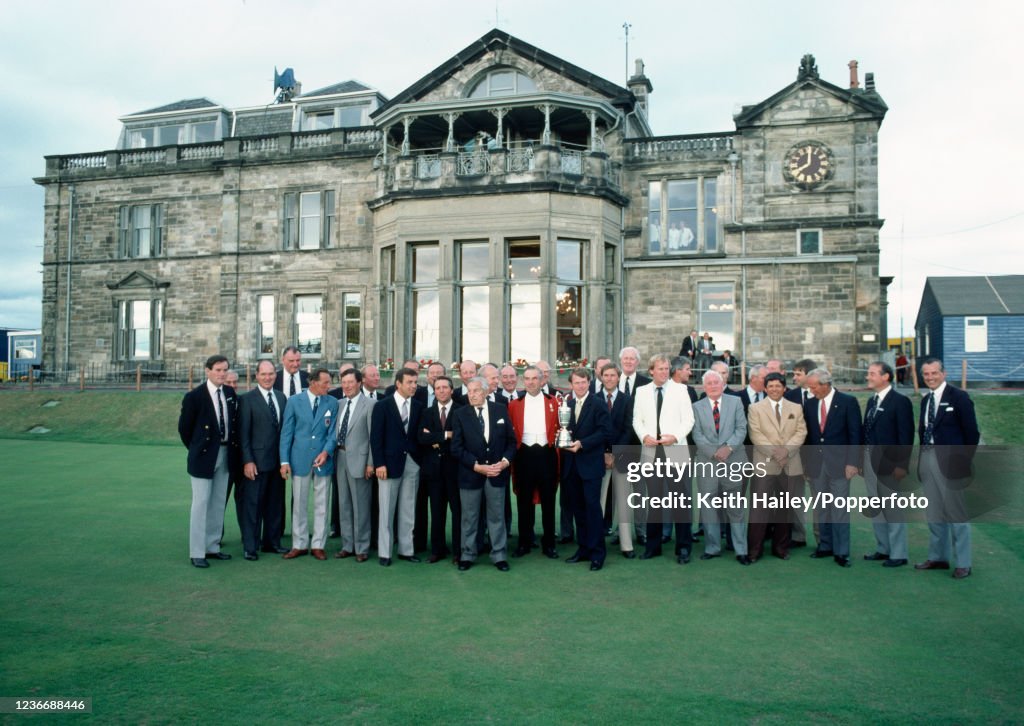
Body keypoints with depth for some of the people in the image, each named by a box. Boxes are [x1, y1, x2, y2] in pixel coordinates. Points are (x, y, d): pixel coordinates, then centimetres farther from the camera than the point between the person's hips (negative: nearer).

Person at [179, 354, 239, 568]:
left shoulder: (230, 393, 4)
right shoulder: (195, 396, -12)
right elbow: (184, 427, -3)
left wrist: (233, 447, 9)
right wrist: (195, 449, 3)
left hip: (225, 453, 6)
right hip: (204, 455, -6)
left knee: (218, 503, 13)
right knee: (201, 503, -2)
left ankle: (212, 547, 24)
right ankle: (197, 553, 5)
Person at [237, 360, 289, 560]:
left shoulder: (281, 397, 10)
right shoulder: (247, 399, -5)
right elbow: (243, 433, -8)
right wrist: (247, 461, -13)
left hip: (278, 460, 5)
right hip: (257, 460, -5)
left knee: (275, 504, 13)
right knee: (253, 504, 1)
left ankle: (272, 542, 24)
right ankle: (250, 546, 12)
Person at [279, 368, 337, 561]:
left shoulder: (332, 403, 1)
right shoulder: (294, 401, -1)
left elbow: (333, 432, 0)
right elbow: (286, 433, 0)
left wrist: (326, 452, -16)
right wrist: (284, 461, -5)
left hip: (323, 459, 1)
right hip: (300, 459, -1)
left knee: (321, 505, 6)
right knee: (299, 504, 8)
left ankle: (318, 545, 16)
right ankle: (299, 545, 19)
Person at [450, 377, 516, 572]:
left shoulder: (501, 411, 2)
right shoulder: (460, 414, -2)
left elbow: (511, 441, 6)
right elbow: (457, 447, -6)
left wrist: (505, 461, -11)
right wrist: (477, 466, -15)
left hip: (497, 473, 1)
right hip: (470, 473, -1)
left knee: (497, 516, 9)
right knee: (469, 517, 9)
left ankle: (499, 555, 20)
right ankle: (467, 556, 23)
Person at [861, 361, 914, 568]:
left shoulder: (900, 401, -11)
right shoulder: (872, 401, 12)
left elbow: (906, 435, -14)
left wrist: (901, 464, -18)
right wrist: (861, 459, 8)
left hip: (888, 462, -8)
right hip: (869, 460, 8)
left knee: (893, 509, 1)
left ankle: (898, 554, 11)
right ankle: (883, 549, 27)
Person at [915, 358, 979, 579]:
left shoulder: (958, 397, -6)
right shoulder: (925, 400, 13)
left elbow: (972, 432, -7)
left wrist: (965, 461, -8)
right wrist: (923, 457, 7)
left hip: (949, 462, -7)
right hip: (928, 459, 7)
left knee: (956, 513, -2)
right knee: (934, 513, 14)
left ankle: (963, 563, 7)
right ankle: (938, 557, 25)